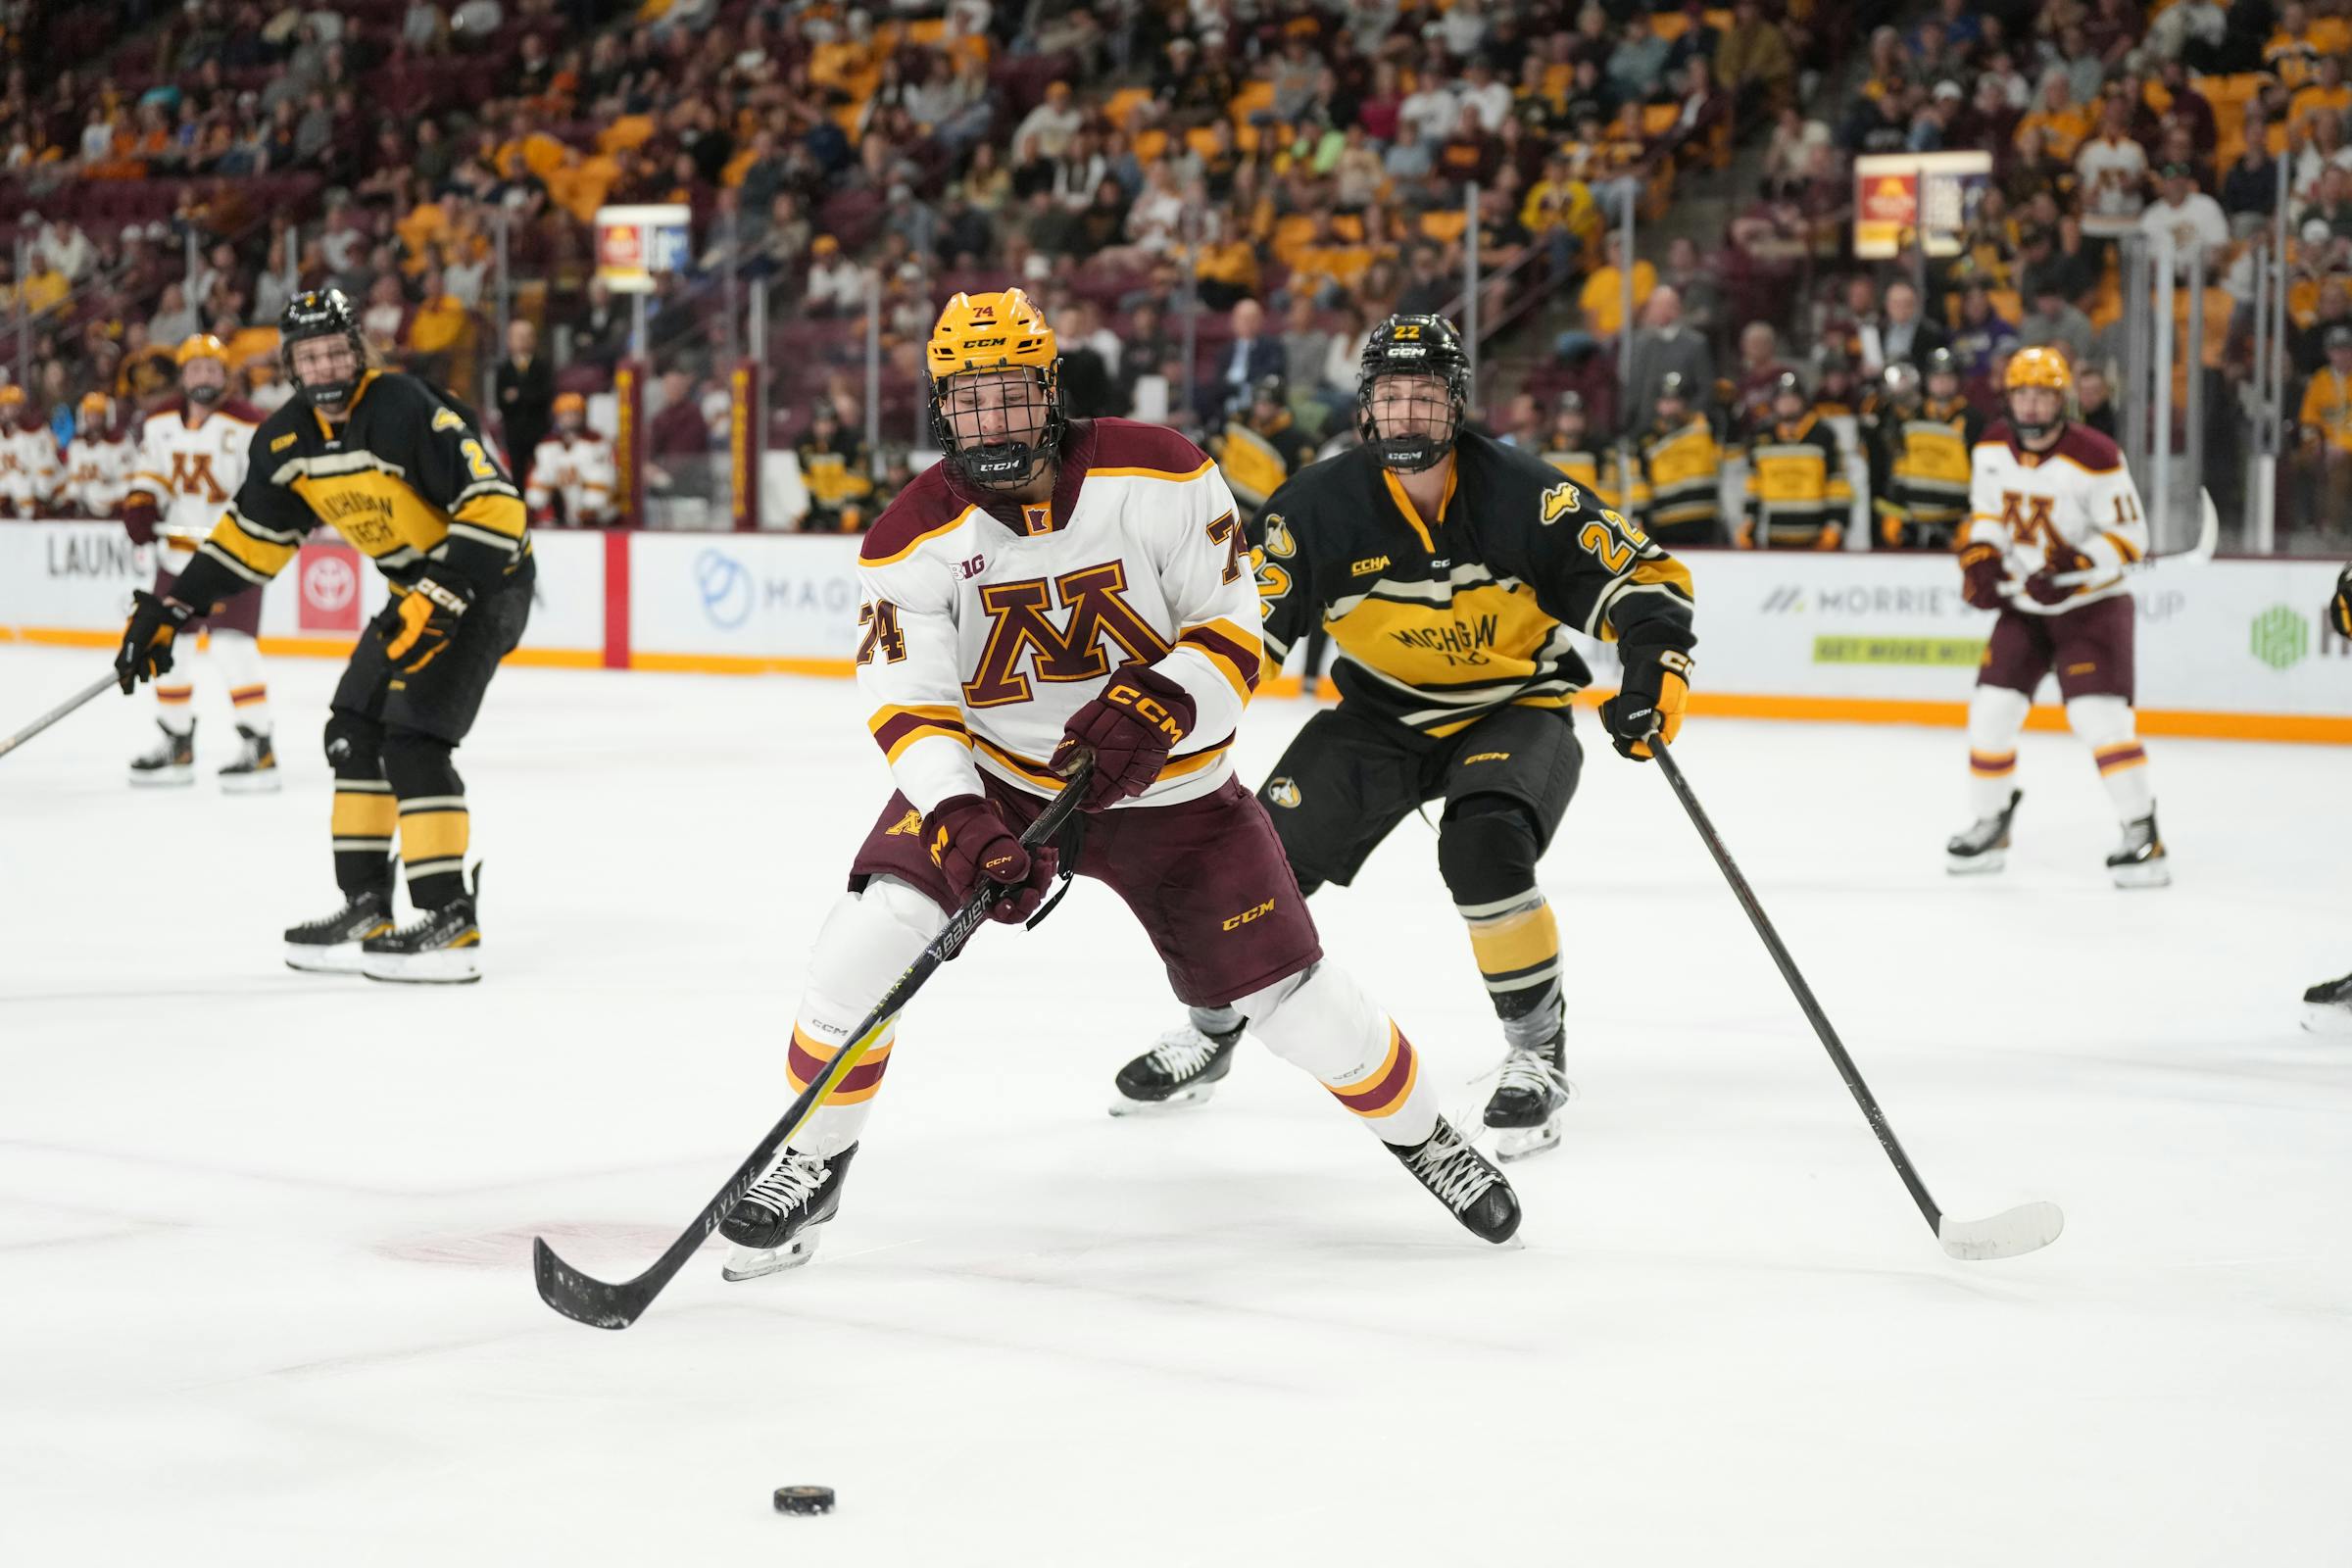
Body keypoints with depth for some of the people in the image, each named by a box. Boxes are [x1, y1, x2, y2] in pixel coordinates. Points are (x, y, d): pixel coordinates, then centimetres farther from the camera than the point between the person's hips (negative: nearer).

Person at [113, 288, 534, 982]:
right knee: (353, 731, 8)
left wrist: (439, 598, -33)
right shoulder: (289, 438, 0)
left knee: (412, 736, -18)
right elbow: (252, 533, 12)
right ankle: (366, 909, 17)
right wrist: (170, 610, 7)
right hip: (418, 588, 9)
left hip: (485, 580, -9)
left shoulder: (406, 410, -25)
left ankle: (450, 920, -18)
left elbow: (495, 506, -28)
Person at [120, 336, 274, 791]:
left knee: (232, 646, -17)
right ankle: (176, 747, 24)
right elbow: (148, 475, 16)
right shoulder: (158, 424, 6)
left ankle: (259, 750, -12)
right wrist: (138, 508, -4)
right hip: (178, 550, 7)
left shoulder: (249, 426, -12)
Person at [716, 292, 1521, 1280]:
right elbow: (908, 707, -16)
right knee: (864, 942, -20)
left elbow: (1233, 631, -13)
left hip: (1166, 785, -1)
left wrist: (1155, 706, -32)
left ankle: (1421, 1134, 27)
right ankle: (813, 1165, 2)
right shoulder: (912, 538, -15)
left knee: (1293, 1000, -3)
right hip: (988, 774, 1)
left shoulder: (1161, 476, -18)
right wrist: (961, 821, -33)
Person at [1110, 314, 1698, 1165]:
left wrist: (1655, 665, -36)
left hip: (1516, 711, -3)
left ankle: (1538, 1050, -9)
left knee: (1484, 847, -30)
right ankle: (1208, 1033, 22)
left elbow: (1643, 577, -18)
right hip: (1382, 715, 3)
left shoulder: (1522, 492, -19)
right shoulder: (1320, 506, -14)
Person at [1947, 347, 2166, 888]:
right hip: (2024, 605, 6)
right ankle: (1989, 826, 18)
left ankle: (2144, 835, -14)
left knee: (2098, 714, -19)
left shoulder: (2093, 457, -20)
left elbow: (2130, 536, -17)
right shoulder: (1993, 447, -1)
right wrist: (1979, 559, -3)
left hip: (2091, 605, -6)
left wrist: (2076, 569, -29)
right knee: (1991, 711, 1)